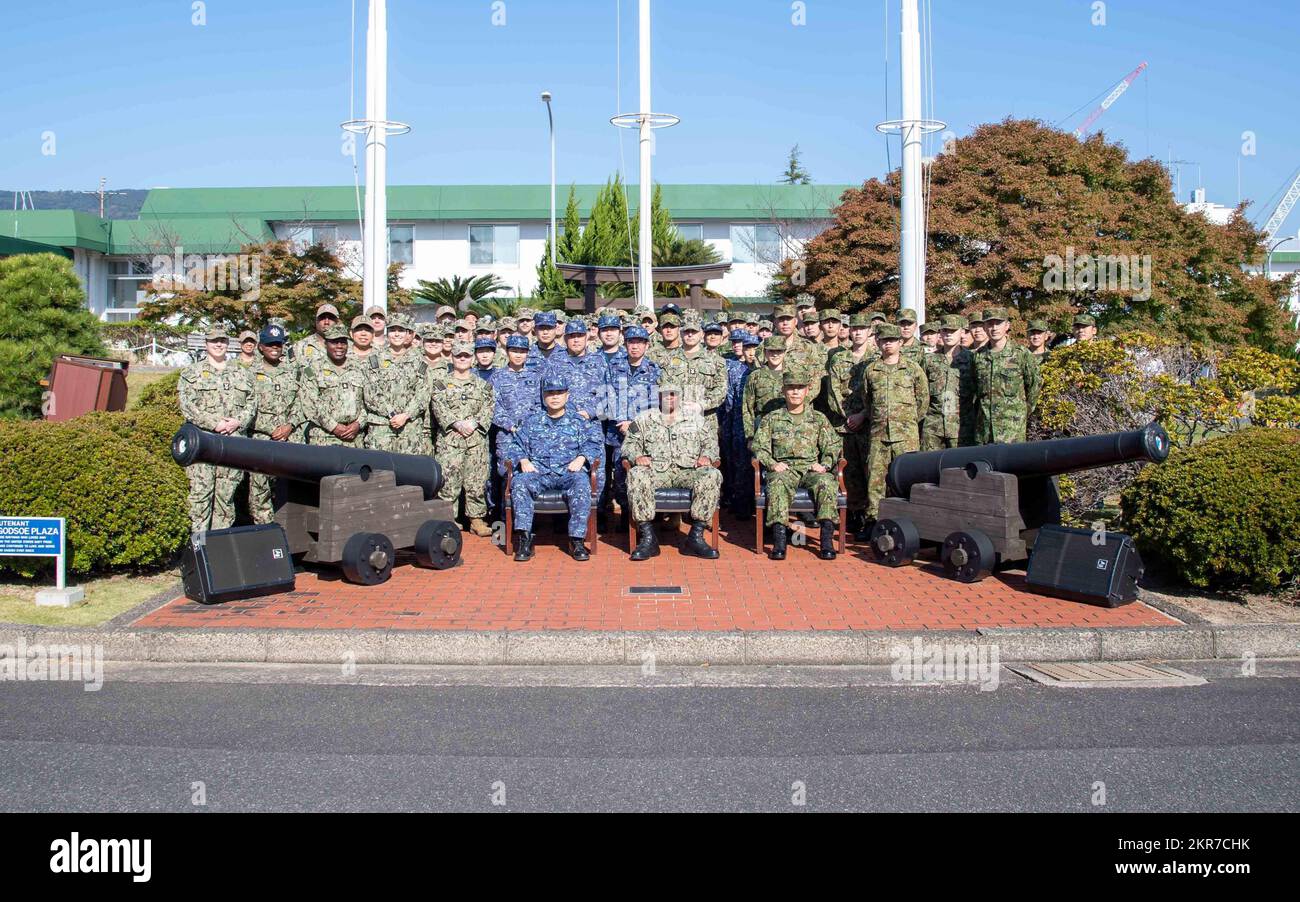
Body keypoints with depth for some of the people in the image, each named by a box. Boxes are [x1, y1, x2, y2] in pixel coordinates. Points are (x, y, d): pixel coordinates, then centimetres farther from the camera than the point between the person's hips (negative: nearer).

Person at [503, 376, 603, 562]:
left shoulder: (578, 421, 19)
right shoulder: (532, 421, 22)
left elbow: (593, 443, 8)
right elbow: (514, 443, 16)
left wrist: (581, 458, -12)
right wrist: (523, 460, -3)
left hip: (569, 471, -1)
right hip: (538, 472, 2)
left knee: (582, 482, -36)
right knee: (519, 482, -31)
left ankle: (577, 539, -36)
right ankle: (524, 537, -33)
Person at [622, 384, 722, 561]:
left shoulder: (695, 419, 24)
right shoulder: (644, 419, 20)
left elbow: (711, 441, 20)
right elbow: (629, 443, 14)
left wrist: (706, 456, -2)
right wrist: (637, 456, -8)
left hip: (688, 471, 1)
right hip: (656, 471, -1)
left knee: (713, 475, -30)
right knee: (636, 475, -34)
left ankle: (696, 536, -28)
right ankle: (648, 538, -31)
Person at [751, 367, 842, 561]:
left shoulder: (819, 418, 19)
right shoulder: (772, 419, 17)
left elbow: (832, 445, 13)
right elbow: (759, 446, 8)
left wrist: (824, 465, -7)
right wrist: (772, 464, -10)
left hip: (812, 469, 1)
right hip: (784, 469, -1)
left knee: (827, 482, -34)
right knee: (778, 483, -37)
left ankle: (827, 538, -34)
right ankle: (779, 538, -41)